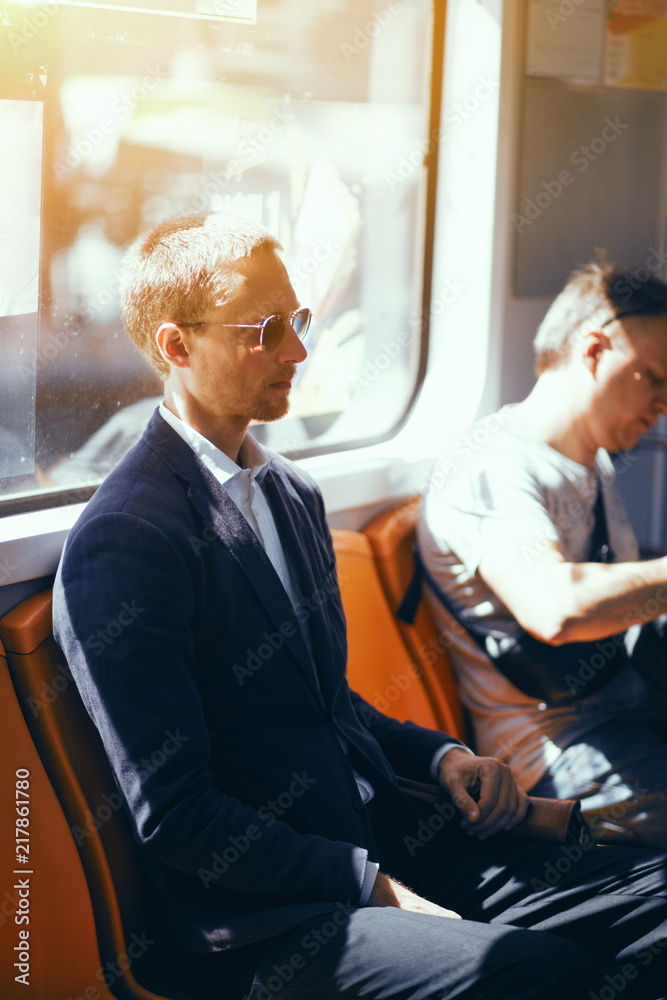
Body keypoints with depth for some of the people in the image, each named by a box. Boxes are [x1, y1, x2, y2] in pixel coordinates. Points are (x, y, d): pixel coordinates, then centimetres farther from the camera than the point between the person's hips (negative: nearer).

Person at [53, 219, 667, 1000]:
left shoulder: (293, 494, 14)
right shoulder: (122, 542, -14)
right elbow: (171, 817, -15)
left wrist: (439, 755, 7)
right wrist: (373, 889, -14)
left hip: (387, 841, 8)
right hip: (267, 920, -8)